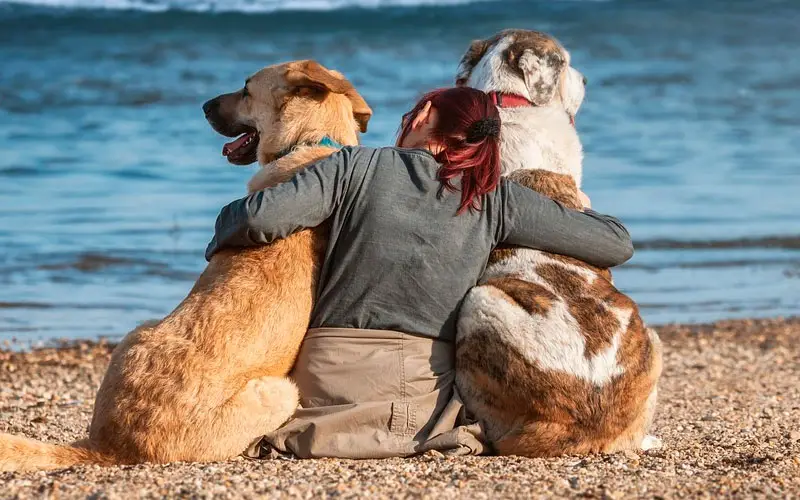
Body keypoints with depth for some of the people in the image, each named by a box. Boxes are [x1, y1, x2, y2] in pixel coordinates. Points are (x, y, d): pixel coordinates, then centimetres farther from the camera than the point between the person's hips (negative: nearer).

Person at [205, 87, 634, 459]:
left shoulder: (357, 165, 1)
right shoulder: (494, 198, 5)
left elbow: (261, 217, -12)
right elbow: (615, 244, 7)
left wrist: (219, 241, 10)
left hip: (332, 375, 0)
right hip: (428, 393, 1)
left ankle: (295, 435, 2)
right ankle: (435, 436, 4)